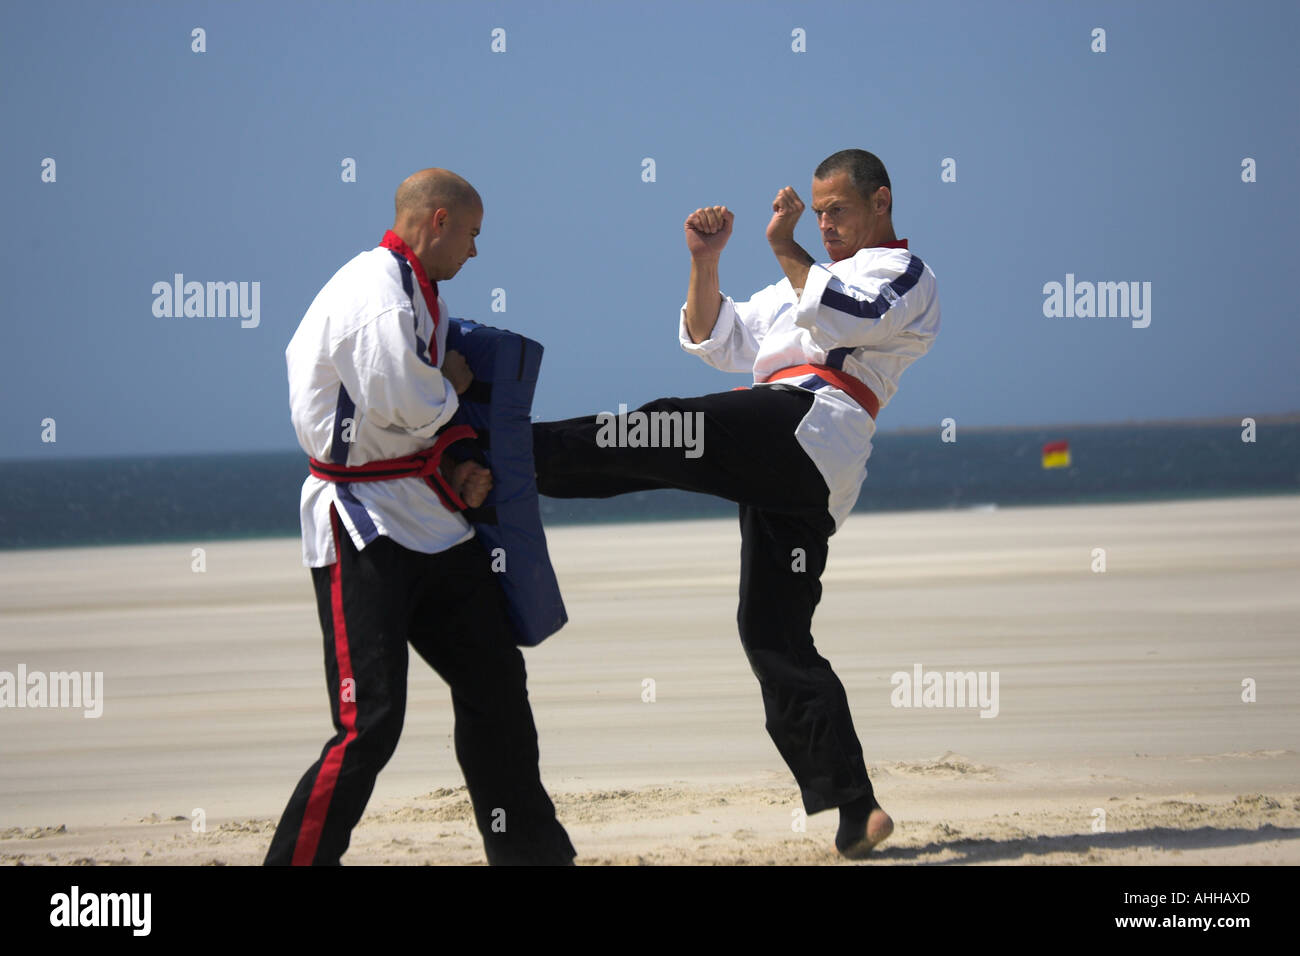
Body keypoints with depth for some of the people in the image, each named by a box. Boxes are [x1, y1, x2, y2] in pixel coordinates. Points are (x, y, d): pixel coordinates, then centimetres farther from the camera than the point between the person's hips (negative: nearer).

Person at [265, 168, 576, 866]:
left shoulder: (414, 291, 16)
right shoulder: (378, 293, -18)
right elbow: (404, 409, -26)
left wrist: (454, 465, 2)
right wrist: (451, 385, -5)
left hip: (428, 519, 11)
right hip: (364, 532, -11)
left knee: (493, 680, 18)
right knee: (370, 723, -16)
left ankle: (529, 848, 32)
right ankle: (295, 859, -9)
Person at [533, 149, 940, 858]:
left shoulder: (902, 274, 11)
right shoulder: (809, 281, 38)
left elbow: (837, 318, -10)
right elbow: (715, 341, 31)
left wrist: (785, 248, -4)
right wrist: (705, 263, 17)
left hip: (806, 426, -9)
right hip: (803, 479, 9)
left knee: (656, 436, -24)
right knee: (775, 634, 2)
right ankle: (855, 812, -1)